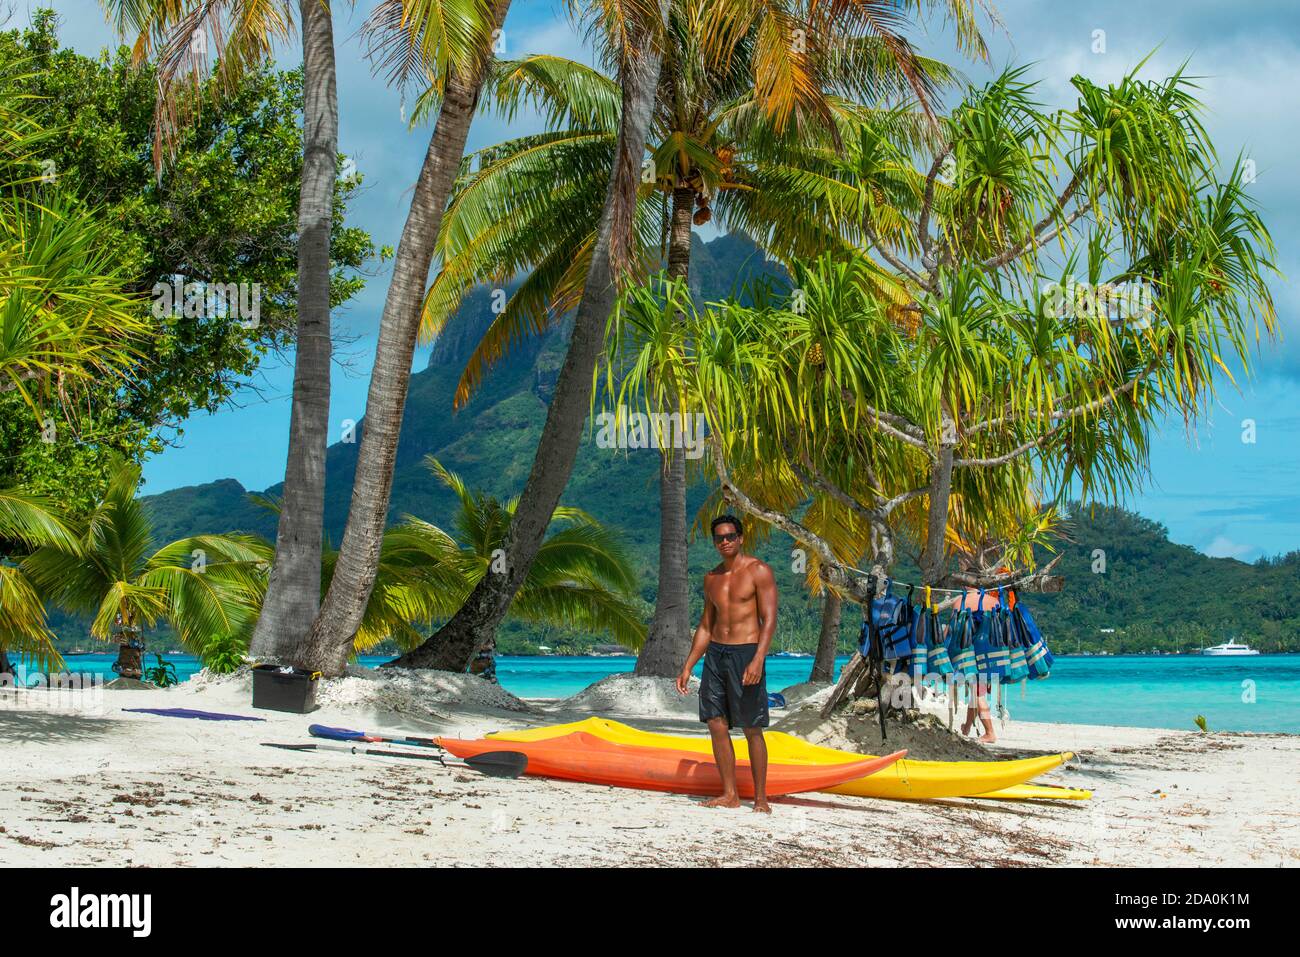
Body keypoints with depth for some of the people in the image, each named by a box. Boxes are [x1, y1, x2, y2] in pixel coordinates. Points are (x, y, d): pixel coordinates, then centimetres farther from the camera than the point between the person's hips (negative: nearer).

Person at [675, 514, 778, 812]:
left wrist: (758, 659, -24)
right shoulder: (712, 578, 14)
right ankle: (730, 794, 10)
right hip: (715, 653, 6)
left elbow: (769, 620, -11)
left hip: (746, 653, -6)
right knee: (716, 723, 2)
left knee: (752, 729, -4)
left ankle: (761, 797, 4)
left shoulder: (759, 571, -5)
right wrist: (687, 667, 15)